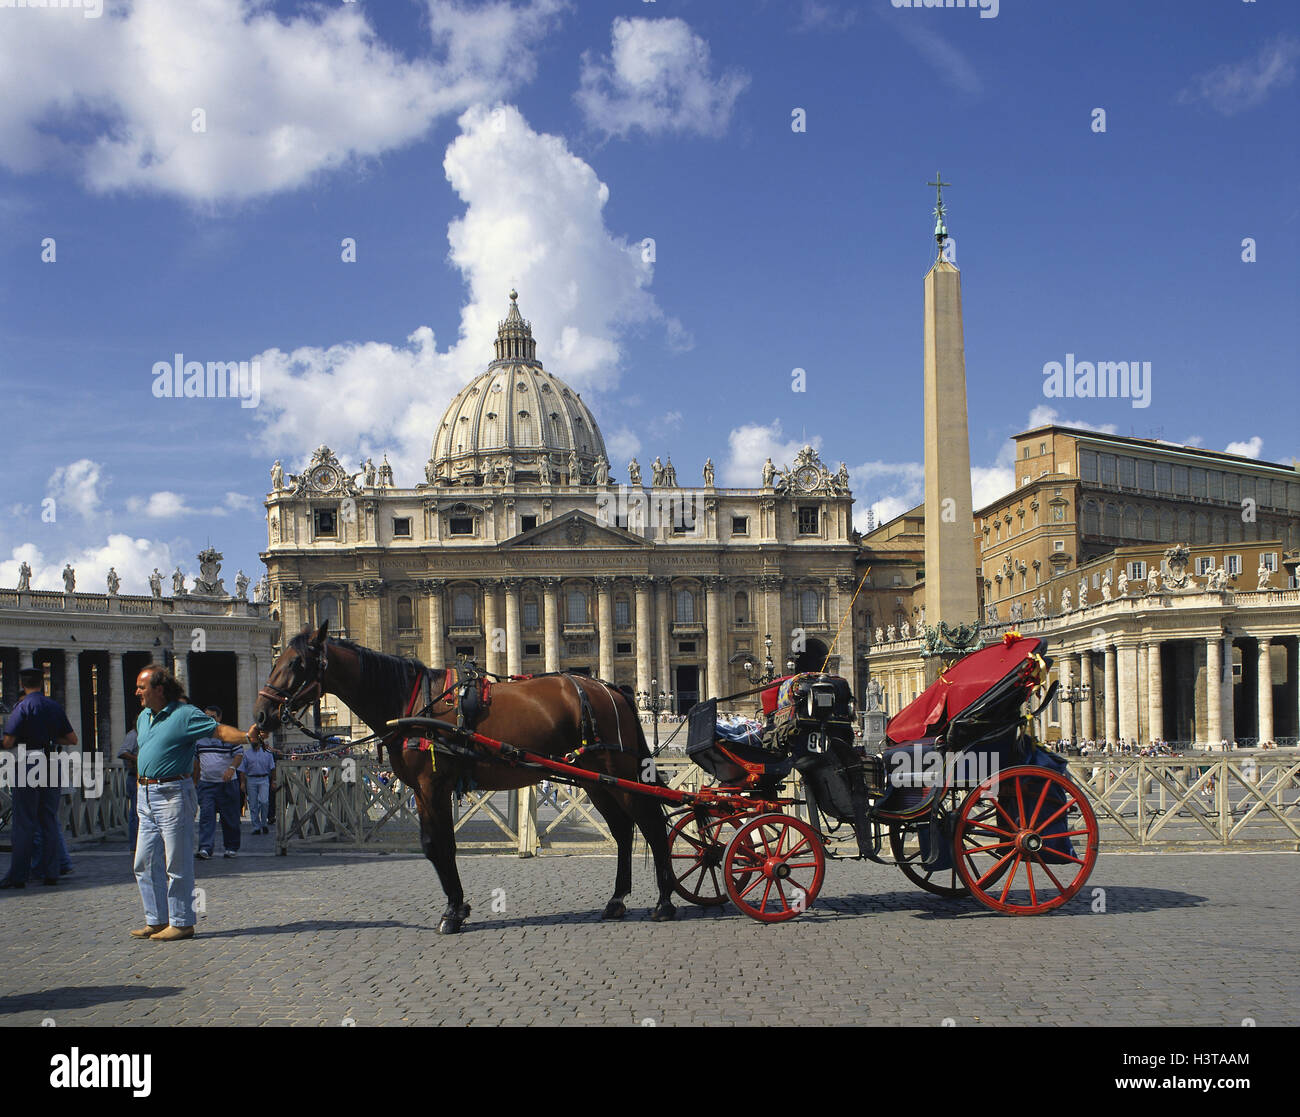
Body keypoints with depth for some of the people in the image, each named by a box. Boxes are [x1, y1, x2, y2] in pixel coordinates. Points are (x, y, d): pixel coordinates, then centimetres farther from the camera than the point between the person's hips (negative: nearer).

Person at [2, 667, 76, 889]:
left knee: (24, 823, -2)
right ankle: (51, 872, 9)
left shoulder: (23, 707, -8)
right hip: (51, 767, 5)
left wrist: (20, 741, 7)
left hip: (28, 765, -5)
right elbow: (72, 739, 11)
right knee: (50, 821, 9)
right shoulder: (55, 707, 8)